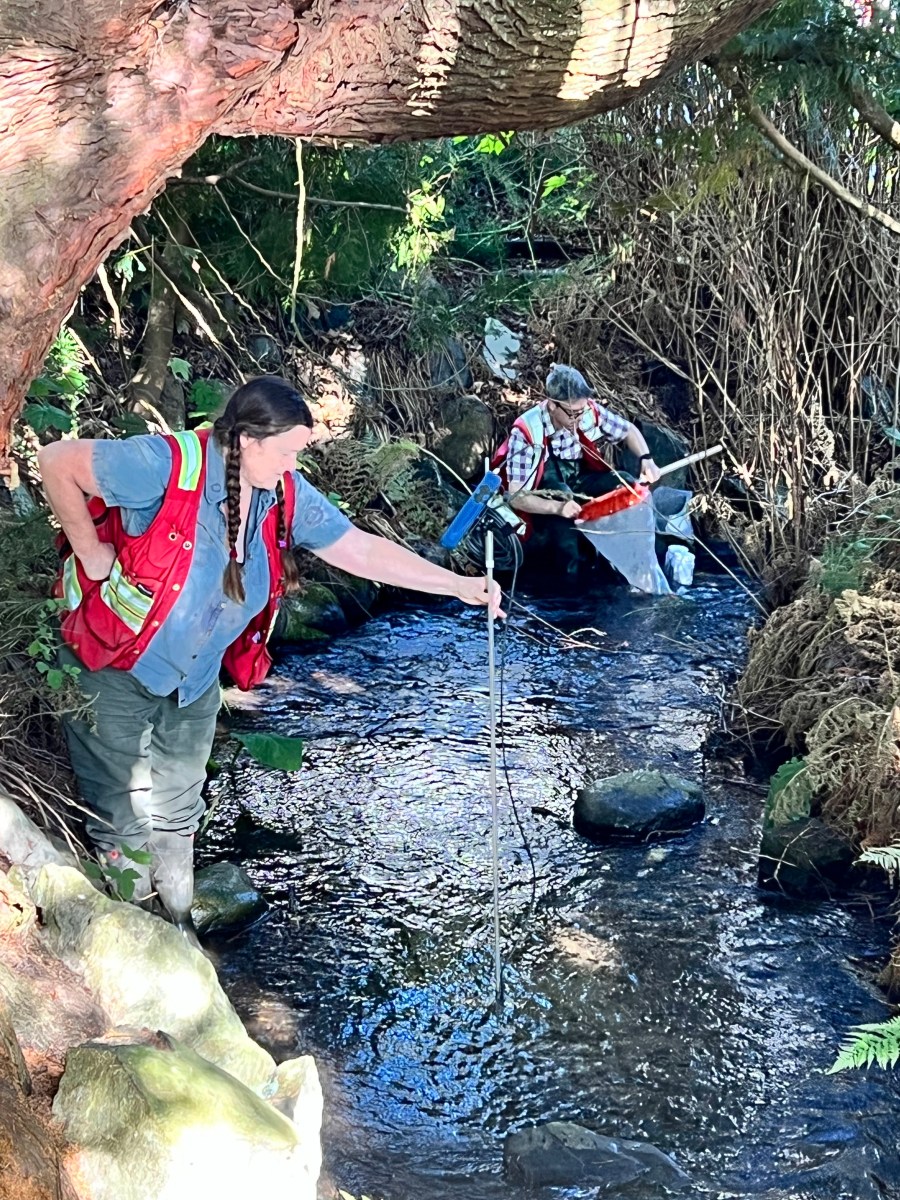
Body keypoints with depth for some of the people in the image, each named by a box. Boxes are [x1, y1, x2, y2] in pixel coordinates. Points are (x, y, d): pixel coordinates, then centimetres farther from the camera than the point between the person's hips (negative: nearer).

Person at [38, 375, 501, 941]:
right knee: (122, 812, 3)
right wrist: (91, 554, -21)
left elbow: (361, 550, -7)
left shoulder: (286, 496, -9)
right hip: (117, 667, -6)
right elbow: (58, 462, -22)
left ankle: (176, 922, 38)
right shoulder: (168, 465, -28)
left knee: (178, 809, 19)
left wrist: (458, 586, -11)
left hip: (194, 680, 6)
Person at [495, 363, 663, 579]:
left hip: (579, 481, 5)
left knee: (629, 486, -18)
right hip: (544, 503, -4)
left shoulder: (589, 412, -17)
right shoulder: (526, 432, -29)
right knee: (561, 494, -36)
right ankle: (570, 574, -20)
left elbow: (628, 430, 4)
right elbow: (517, 496, -29)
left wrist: (646, 459, -16)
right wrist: (558, 507, -46)